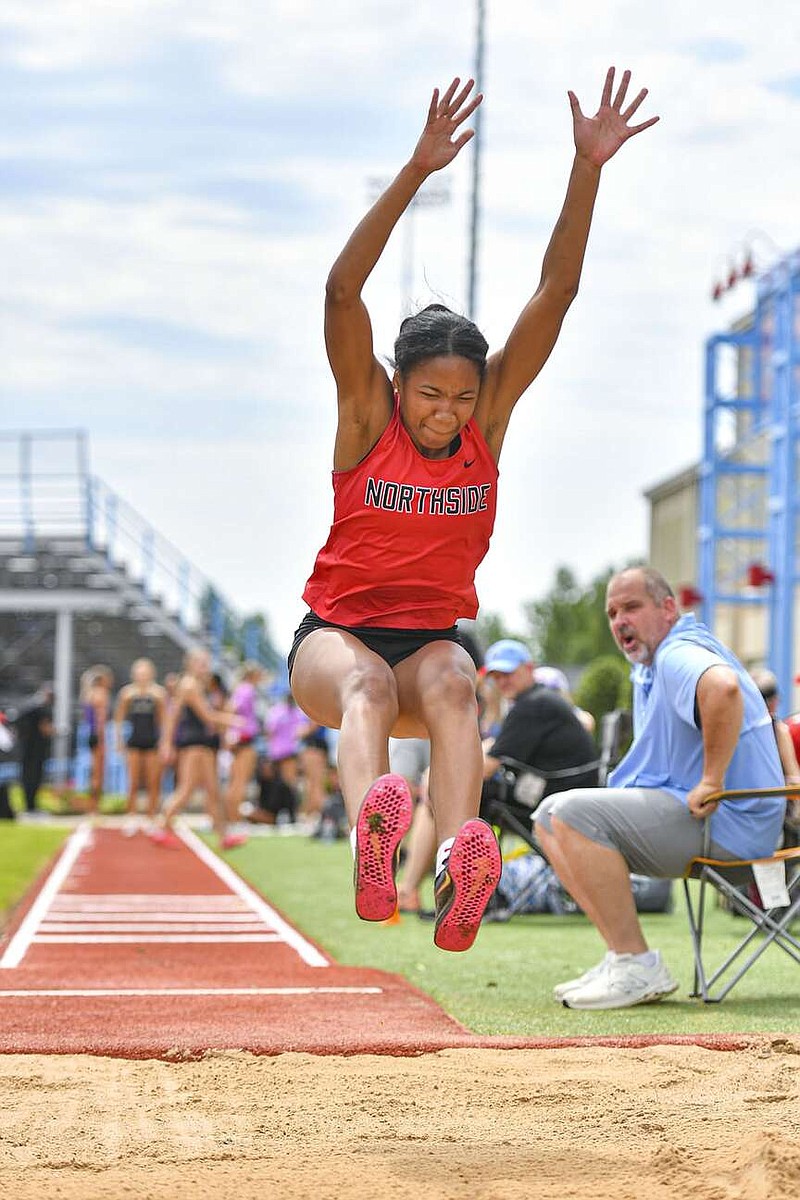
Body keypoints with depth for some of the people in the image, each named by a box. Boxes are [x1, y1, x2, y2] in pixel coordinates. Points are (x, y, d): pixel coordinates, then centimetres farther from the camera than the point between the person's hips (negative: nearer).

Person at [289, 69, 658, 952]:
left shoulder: (489, 418, -1)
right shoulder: (366, 416, -8)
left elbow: (555, 292, -8)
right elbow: (342, 291, -23)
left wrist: (588, 169, -18)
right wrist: (417, 172, -32)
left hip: (433, 638, 2)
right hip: (337, 633, -2)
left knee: (452, 681, -35)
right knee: (369, 682, -38)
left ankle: (459, 863, -60)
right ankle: (371, 832, -67)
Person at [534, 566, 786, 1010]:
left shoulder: (678, 655, -15)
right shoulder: (650, 666, 19)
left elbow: (723, 687, -39)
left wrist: (711, 783, -33)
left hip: (725, 824, -11)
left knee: (574, 814, -23)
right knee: (550, 816, 10)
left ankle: (637, 966, -20)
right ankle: (623, 956, 2)